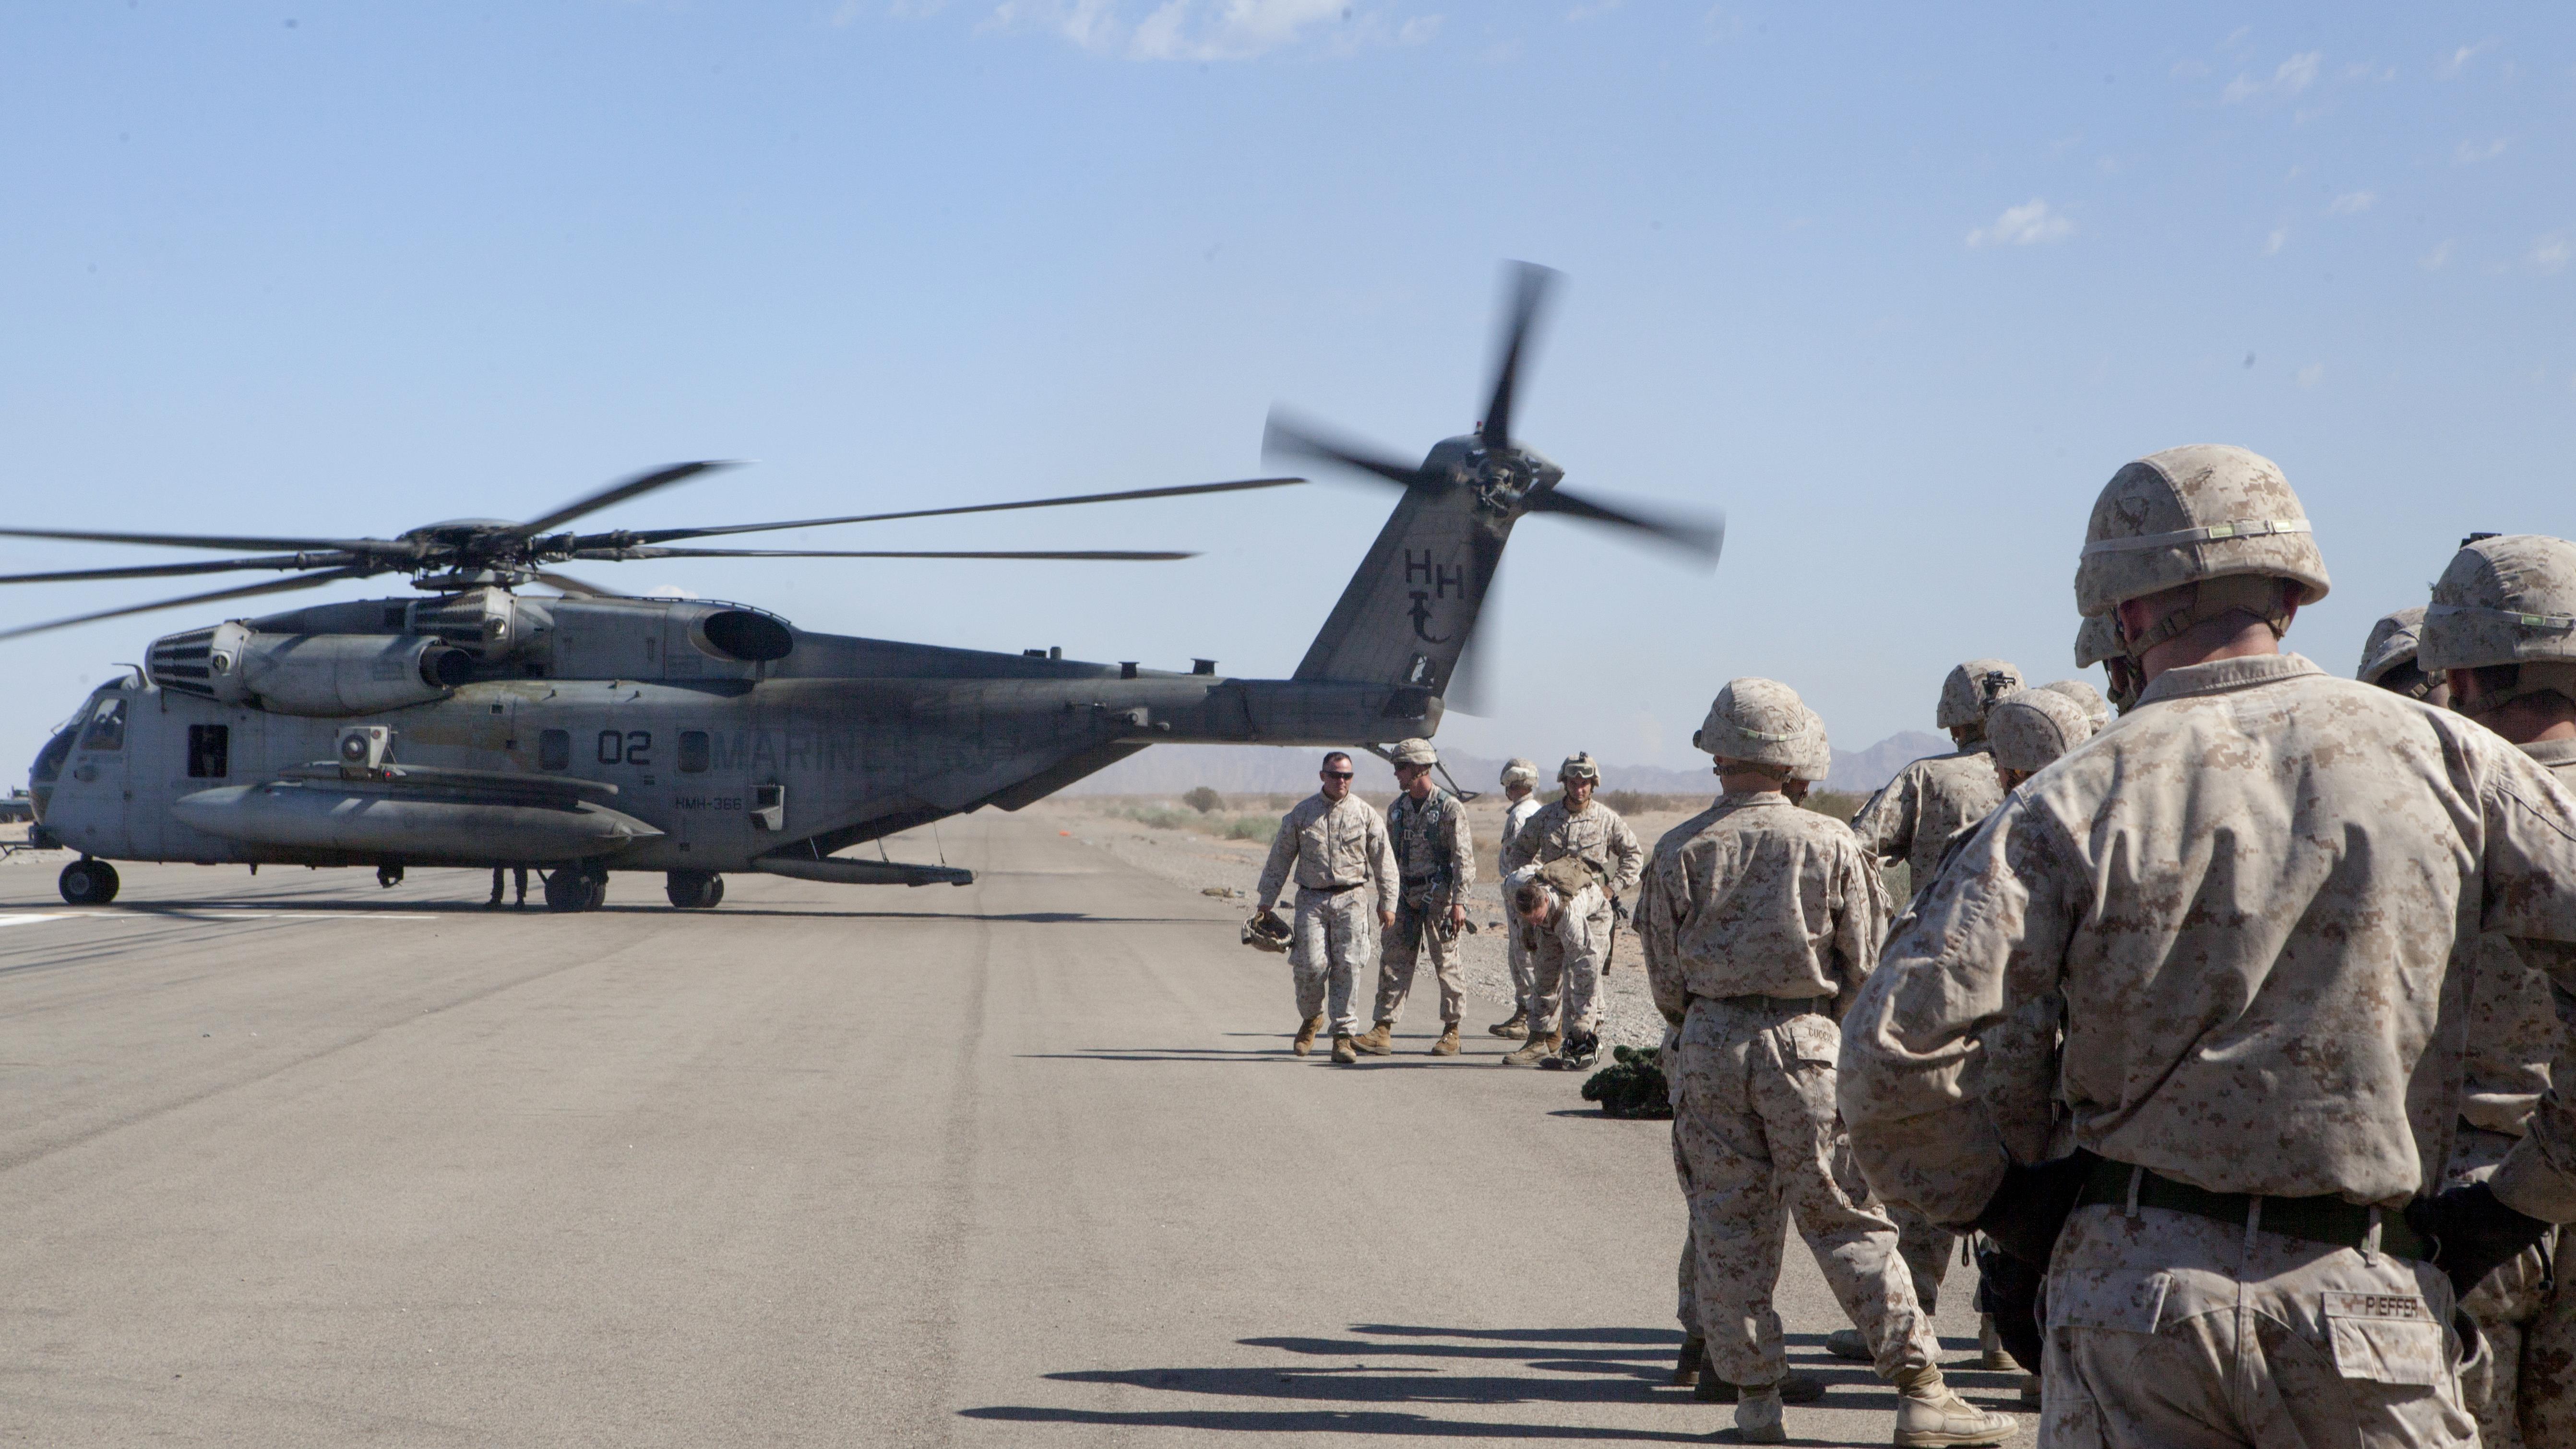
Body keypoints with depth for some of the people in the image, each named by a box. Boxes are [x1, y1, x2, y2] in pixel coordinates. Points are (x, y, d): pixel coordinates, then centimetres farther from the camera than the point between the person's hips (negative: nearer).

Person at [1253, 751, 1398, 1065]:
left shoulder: (1365, 814, 4)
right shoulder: (1302, 813, 4)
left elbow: (1383, 861, 7)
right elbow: (1280, 859, 9)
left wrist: (1387, 904, 4)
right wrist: (1266, 902, 7)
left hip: (1351, 900, 0)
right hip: (1312, 899, 0)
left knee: (1346, 967, -6)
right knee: (1310, 965, -8)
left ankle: (1344, 1036, 0)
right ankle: (1311, 1019, 20)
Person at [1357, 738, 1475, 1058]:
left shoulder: (1449, 808, -9)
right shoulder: (1397, 809, 11)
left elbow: (1463, 858, -12)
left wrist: (1459, 901, -18)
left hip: (1438, 896, -6)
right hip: (1405, 896, 6)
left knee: (1446, 964, 1)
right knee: (1394, 961, 0)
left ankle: (1451, 1033, 11)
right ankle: (1383, 1031, -1)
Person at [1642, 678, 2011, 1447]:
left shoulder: (1680, 851, -1)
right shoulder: (1831, 841, -3)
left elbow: (1665, 979, 3)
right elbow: (1866, 966, 0)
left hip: (1708, 1041, 1)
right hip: (1805, 1041, -1)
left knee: (1729, 1226, 9)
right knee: (1849, 1222, 3)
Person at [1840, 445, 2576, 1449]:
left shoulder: (2079, 801, -4)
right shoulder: (2444, 758, 1)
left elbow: (1894, 1044, -12)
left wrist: (1995, 1196, 4)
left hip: (2135, 1293, 0)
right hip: (2367, 1304, 1)